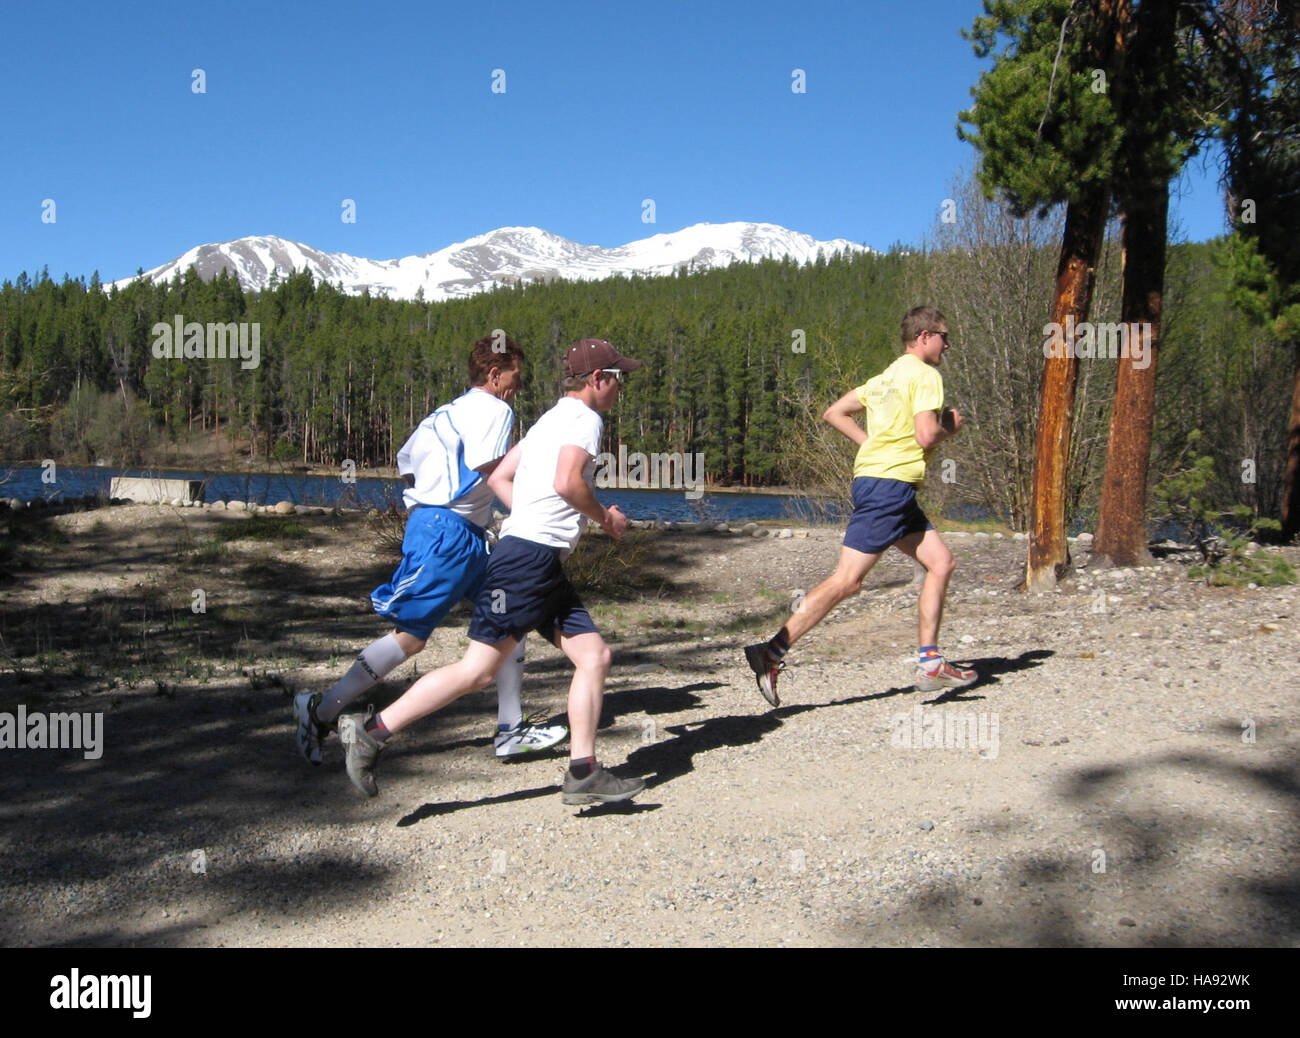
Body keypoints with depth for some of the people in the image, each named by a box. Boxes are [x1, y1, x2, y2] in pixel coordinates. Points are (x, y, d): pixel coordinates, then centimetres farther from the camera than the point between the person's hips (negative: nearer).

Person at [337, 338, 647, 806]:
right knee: (478, 669, -10)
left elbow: (498, 478, 22)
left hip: (545, 565, 10)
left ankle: (583, 774, 7)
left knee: (595, 656, 5)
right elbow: (567, 483, -20)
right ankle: (372, 732, -3)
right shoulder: (585, 419, -4)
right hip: (529, 556, -10)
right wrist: (604, 516, -4)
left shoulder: (551, 419, 23)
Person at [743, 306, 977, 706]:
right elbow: (926, 436, -18)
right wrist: (950, 428, 3)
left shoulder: (887, 376, 20)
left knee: (941, 562, 11)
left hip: (874, 477, 10)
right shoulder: (926, 375, -6)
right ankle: (772, 654, -13)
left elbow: (834, 412, 20)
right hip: (889, 484, -10)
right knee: (847, 580, -12)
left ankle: (930, 664, 11)